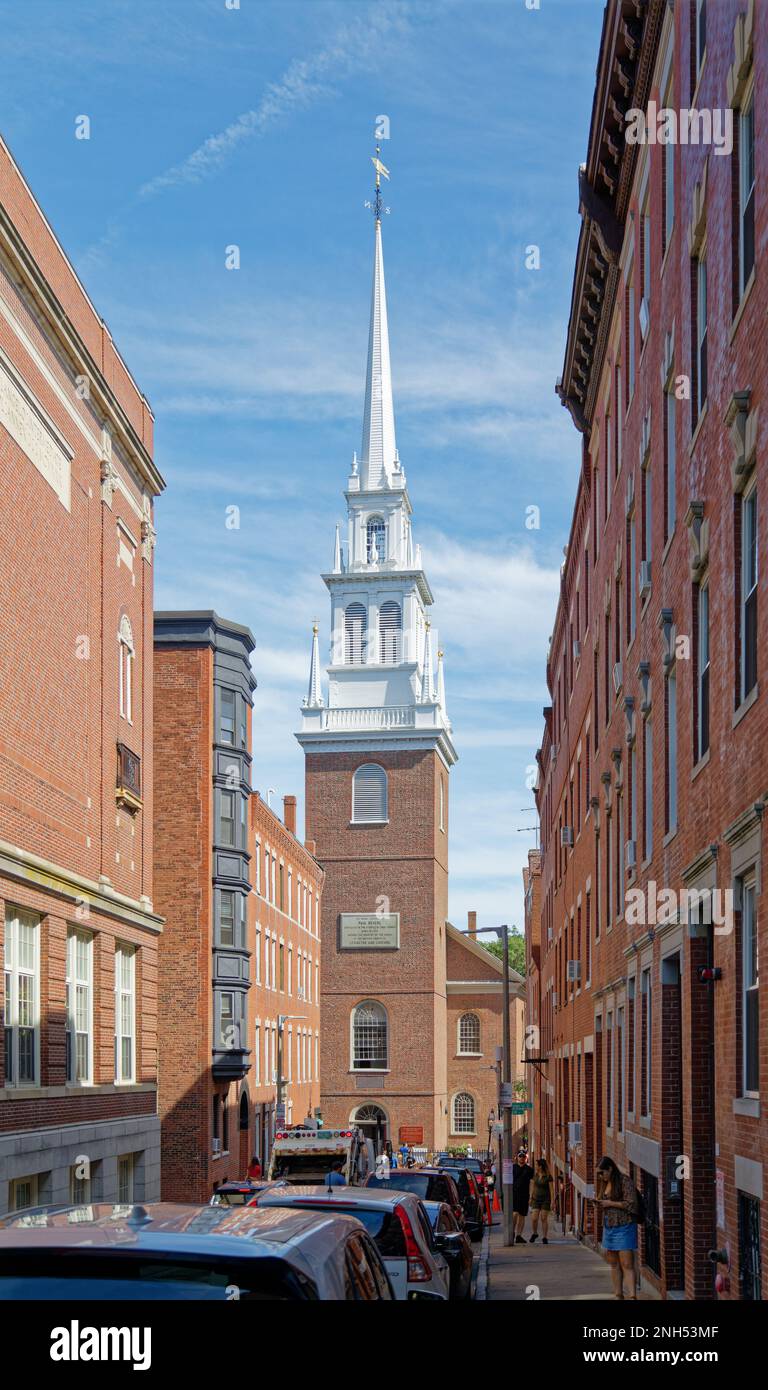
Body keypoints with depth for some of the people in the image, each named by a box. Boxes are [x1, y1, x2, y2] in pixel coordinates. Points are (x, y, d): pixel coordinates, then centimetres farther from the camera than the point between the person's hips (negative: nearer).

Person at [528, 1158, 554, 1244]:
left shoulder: (549, 1177, -10)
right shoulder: (535, 1175, 5)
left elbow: (551, 1189, -9)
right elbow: (533, 1187, 11)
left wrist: (552, 1202, -13)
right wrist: (531, 1198, 9)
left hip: (546, 1199, -4)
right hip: (536, 1199, 4)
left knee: (544, 1219, -3)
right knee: (534, 1219, -6)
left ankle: (545, 1238, 7)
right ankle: (534, 1233, 19)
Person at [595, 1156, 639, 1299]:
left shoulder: (624, 1181, -11)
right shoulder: (605, 1183, 13)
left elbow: (631, 1204, -16)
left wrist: (610, 1203, -16)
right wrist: (599, 1202, 3)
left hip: (623, 1227, -8)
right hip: (608, 1227, 8)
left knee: (627, 1264, -11)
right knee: (614, 1264, 10)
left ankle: (632, 1295, -14)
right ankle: (618, 1294, 16)